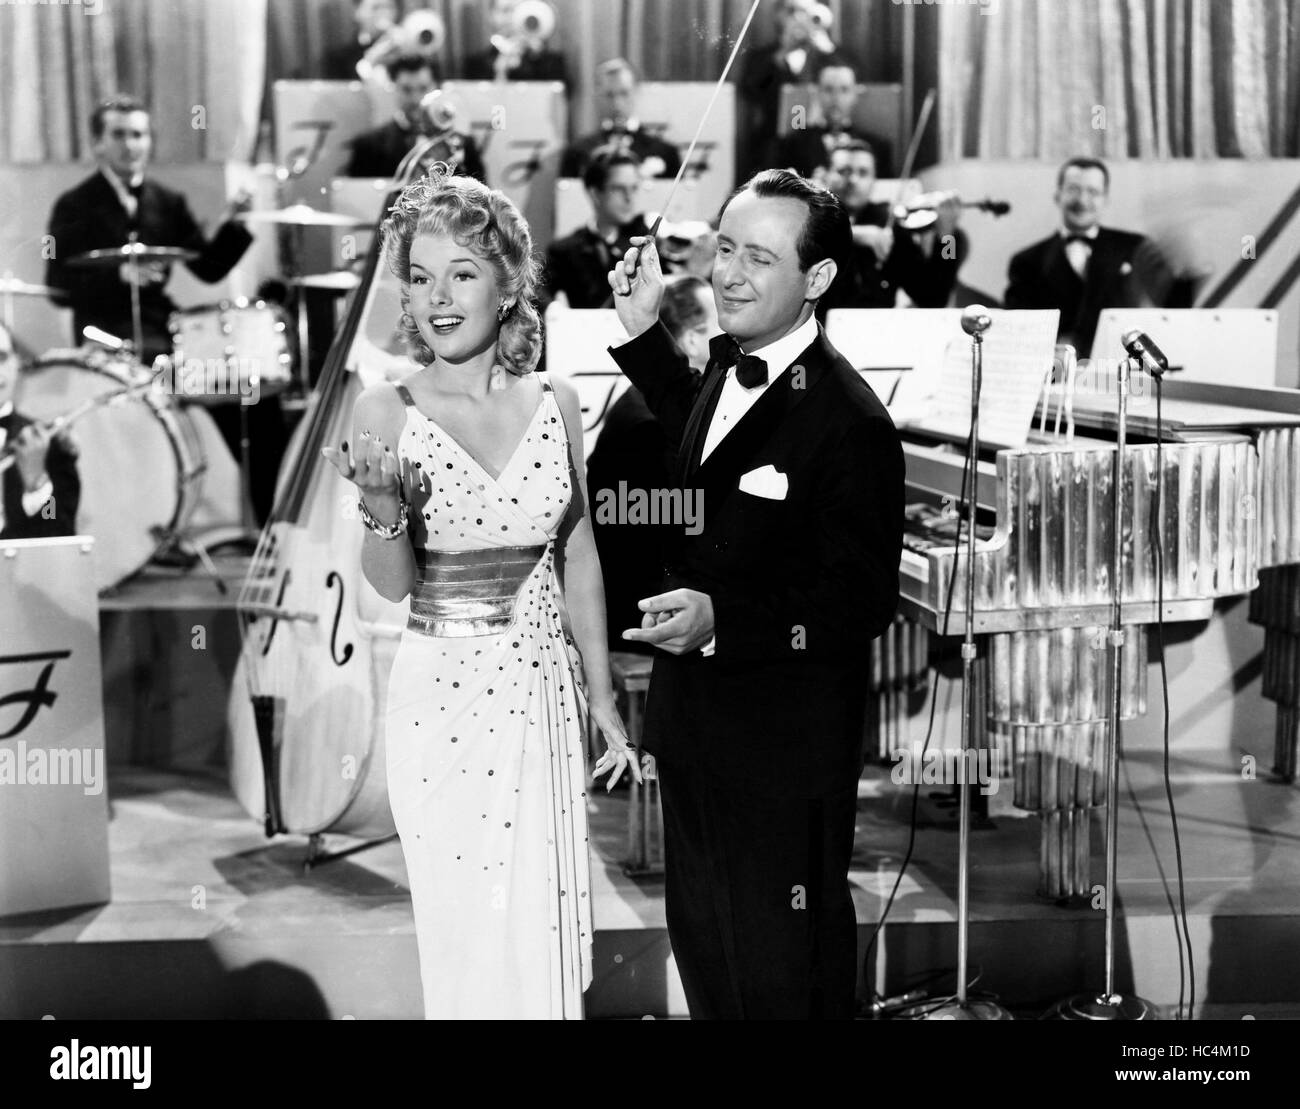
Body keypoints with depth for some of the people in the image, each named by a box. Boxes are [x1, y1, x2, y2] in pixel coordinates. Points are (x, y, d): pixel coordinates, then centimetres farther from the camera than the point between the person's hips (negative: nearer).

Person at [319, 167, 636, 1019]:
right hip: (443, 696, -2)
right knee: (471, 937, 6)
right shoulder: (387, 412, -7)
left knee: (546, 930, 10)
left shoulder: (554, 405, 1)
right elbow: (394, 585, -7)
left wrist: (603, 697, 14)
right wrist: (384, 510, -28)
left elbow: (578, 558, 9)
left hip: (544, 692, 3)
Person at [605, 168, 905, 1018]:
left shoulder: (848, 421, -23)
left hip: (786, 747, -8)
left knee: (784, 976, 11)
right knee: (701, 939, 24)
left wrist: (722, 621, -32)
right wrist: (645, 333, 18)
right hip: (696, 721, 8)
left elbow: (864, 601, -22)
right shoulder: (729, 367, 2)